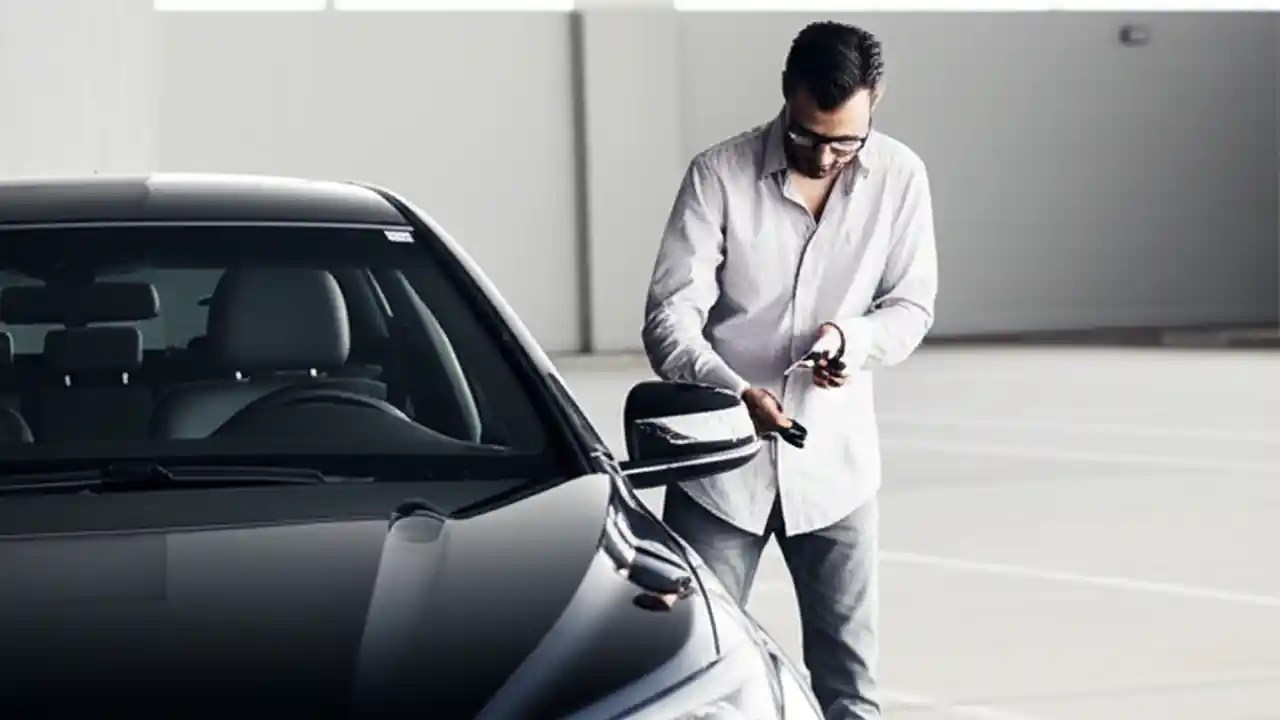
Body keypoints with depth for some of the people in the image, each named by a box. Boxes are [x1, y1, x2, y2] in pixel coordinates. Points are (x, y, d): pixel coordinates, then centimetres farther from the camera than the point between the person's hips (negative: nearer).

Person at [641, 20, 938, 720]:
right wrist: (734, 393, -32)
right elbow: (670, 316, -14)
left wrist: (851, 337, -18)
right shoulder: (719, 175, -12)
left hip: (834, 461, 2)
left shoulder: (899, 177, -4)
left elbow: (912, 306, 4)